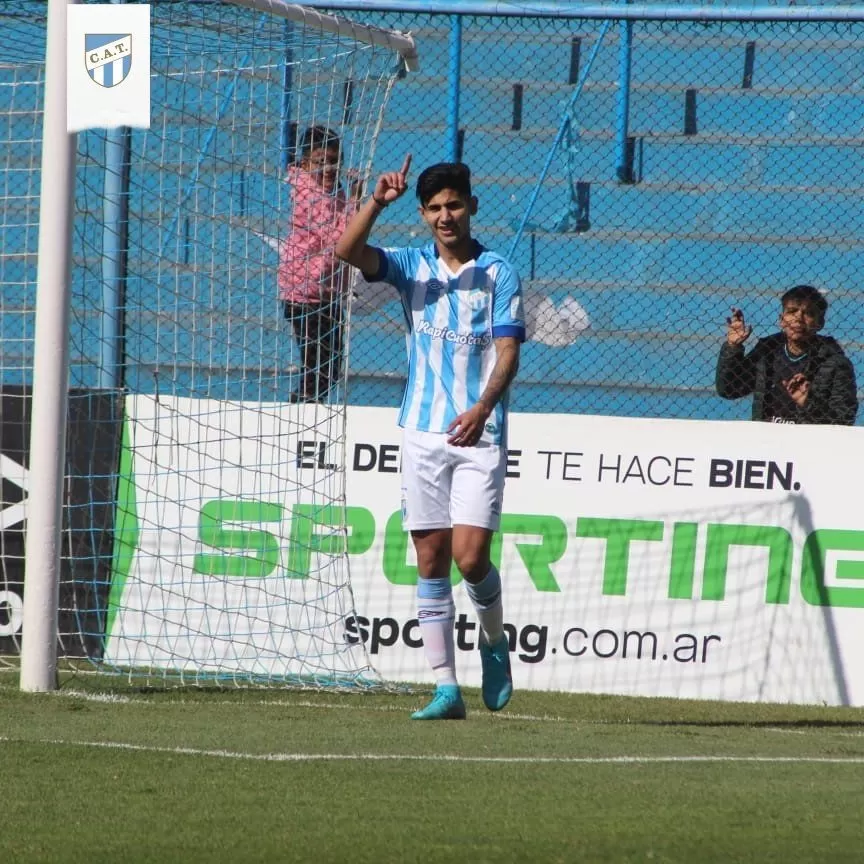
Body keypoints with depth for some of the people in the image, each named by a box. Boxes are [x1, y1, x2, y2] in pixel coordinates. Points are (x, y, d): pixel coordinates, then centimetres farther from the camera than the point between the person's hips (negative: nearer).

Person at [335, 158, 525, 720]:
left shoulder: (499, 274, 2)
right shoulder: (412, 268, 9)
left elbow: (508, 351, -6)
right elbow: (349, 252, -7)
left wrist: (482, 407, -23)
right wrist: (378, 202, -23)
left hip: (479, 435, -3)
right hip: (423, 431, 3)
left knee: (469, 554, -13)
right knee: (431, 560, 1)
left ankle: (495, 641, 17)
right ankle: (446, 689, 4)